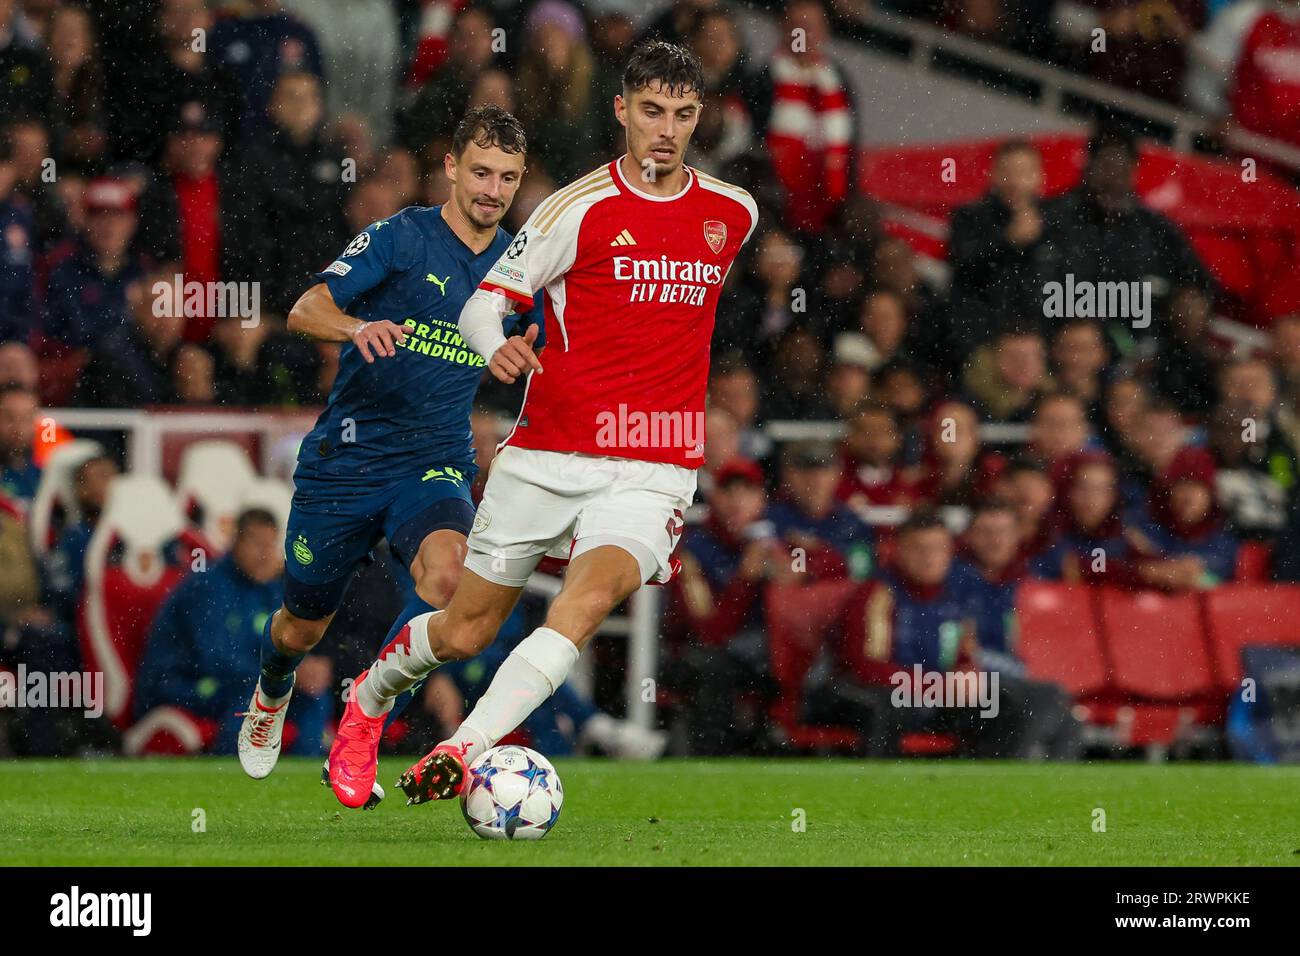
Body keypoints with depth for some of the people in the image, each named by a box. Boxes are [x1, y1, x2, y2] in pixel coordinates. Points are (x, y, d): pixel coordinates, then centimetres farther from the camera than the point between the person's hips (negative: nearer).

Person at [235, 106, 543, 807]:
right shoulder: (400, 238, -8)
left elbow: (515, 347, 23)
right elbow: (305, 310, -17)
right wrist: (356, 326, -37)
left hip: (435, 461, 2)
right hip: (346, 455, -2)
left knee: (447, 571, -30)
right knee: (304, 625, 11)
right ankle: (271, 695, 49)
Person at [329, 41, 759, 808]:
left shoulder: (734, 213, 7)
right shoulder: (580, 207, -4)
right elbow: (484, 302, -4)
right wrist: (497, 343, -26)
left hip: (651, 474, 1)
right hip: (546, 456, -1)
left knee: (587, 601, -28)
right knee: (466, 631, 8)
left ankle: (464, 753, -34)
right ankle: (372, 693, 40)